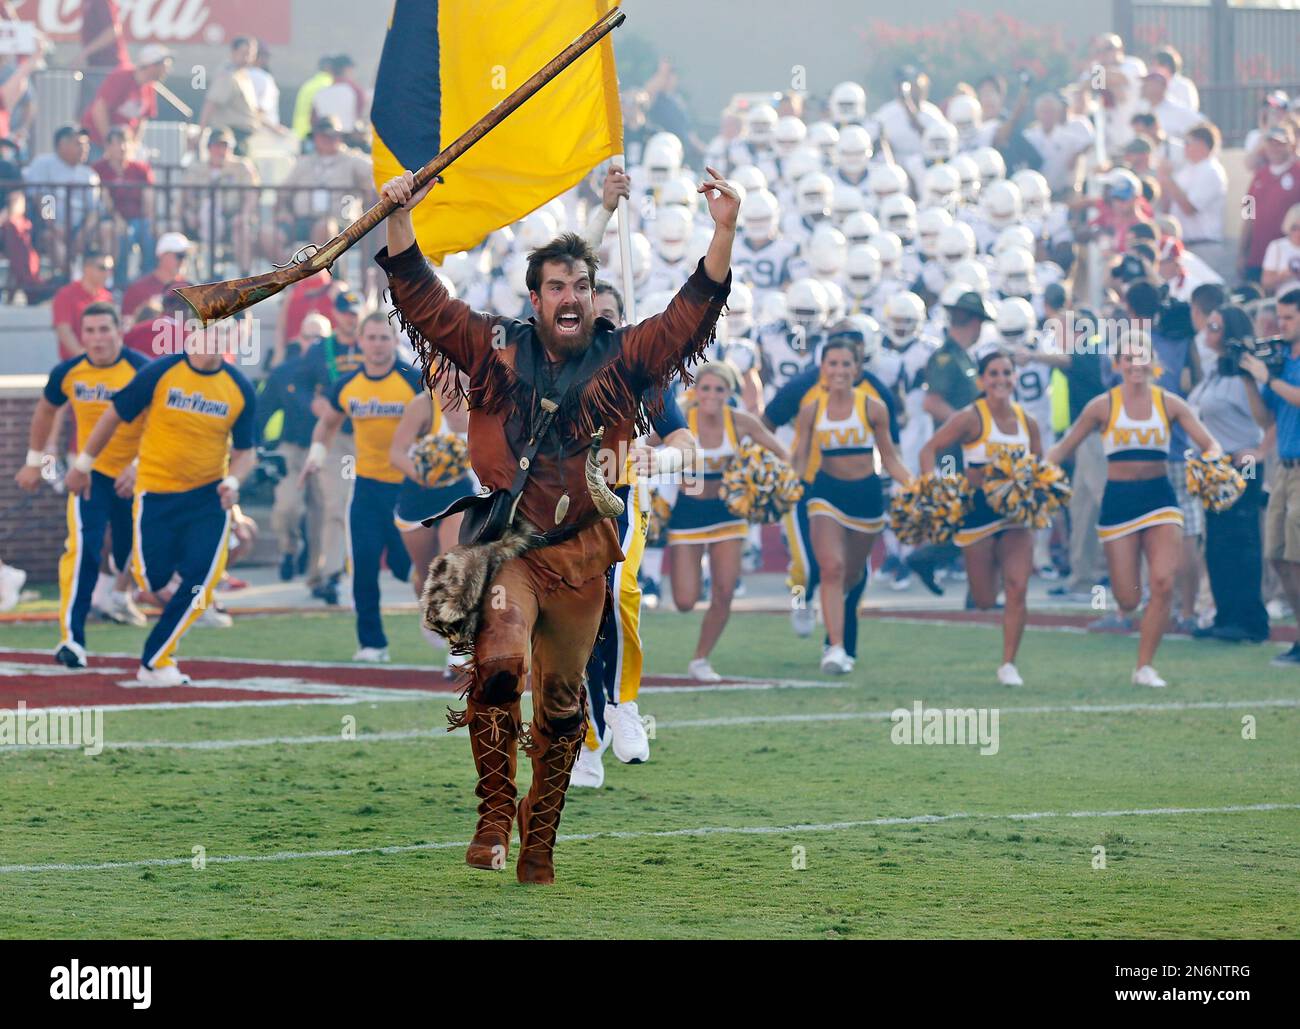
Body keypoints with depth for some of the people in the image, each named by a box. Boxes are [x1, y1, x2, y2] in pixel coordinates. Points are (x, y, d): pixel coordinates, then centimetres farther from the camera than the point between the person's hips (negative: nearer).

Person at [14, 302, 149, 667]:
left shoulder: (142, 371, -21)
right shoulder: (68, 372, -10)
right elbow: (46, 410, 11)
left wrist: (139, 466, -33)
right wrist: (34, 460, 15)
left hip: (135, 473, 0)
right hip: (91, 471, 0)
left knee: (129, 549, 14)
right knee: (83, 547, -18)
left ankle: (121, 596, 51)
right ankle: (72, 638, -21)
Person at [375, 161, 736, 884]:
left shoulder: (621, 358, 4)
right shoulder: (499, 351, 3)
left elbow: (692, 313, -3)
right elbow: (423, 301, 1)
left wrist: (723, 232, -14)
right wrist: (400, 220, -10)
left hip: (580, 555, 2)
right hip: (506, 547, -2)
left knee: (563, 700, 10)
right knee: (498, 665, -26)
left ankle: (539, 842, 21)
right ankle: (495, 816, -16)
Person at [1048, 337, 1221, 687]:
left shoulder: (1169, 403, 2)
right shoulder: (1103, 406, 0)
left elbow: (1209, 445, 0)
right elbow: (1063, 448, 6)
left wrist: (1211, 463, -22)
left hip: (1159, 497, 1)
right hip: (1119, 501, -1)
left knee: (1163, 583, -16)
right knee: (1129, 598, -4)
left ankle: (1145, 667, -3)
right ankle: (1123, 598, 36)